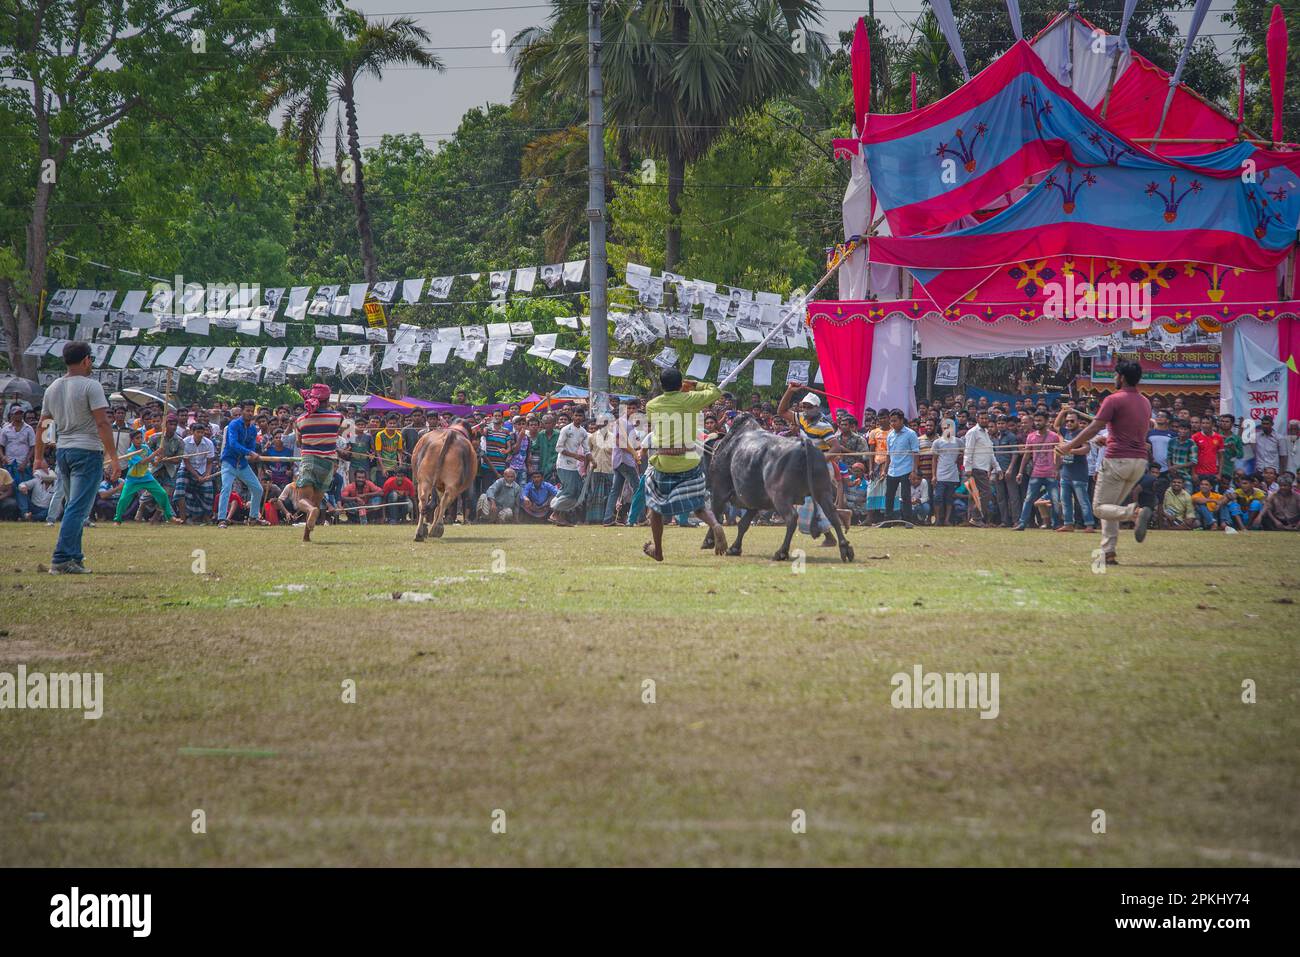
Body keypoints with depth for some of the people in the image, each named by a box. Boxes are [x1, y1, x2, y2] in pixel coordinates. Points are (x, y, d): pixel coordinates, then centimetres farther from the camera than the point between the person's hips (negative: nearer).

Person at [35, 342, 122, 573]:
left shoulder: (53, 388, 10)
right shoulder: (90, 386, -10)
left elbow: (42, 426, 14)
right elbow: (102, 424, -16)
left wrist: (39, 457, 23)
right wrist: (114, 458, -16)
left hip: (62, 451, 7)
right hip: (87, 452, -7)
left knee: (75, 508, 18)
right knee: (77, 509, -10)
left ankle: (75, 559, 17)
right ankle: (61, 560, -17)